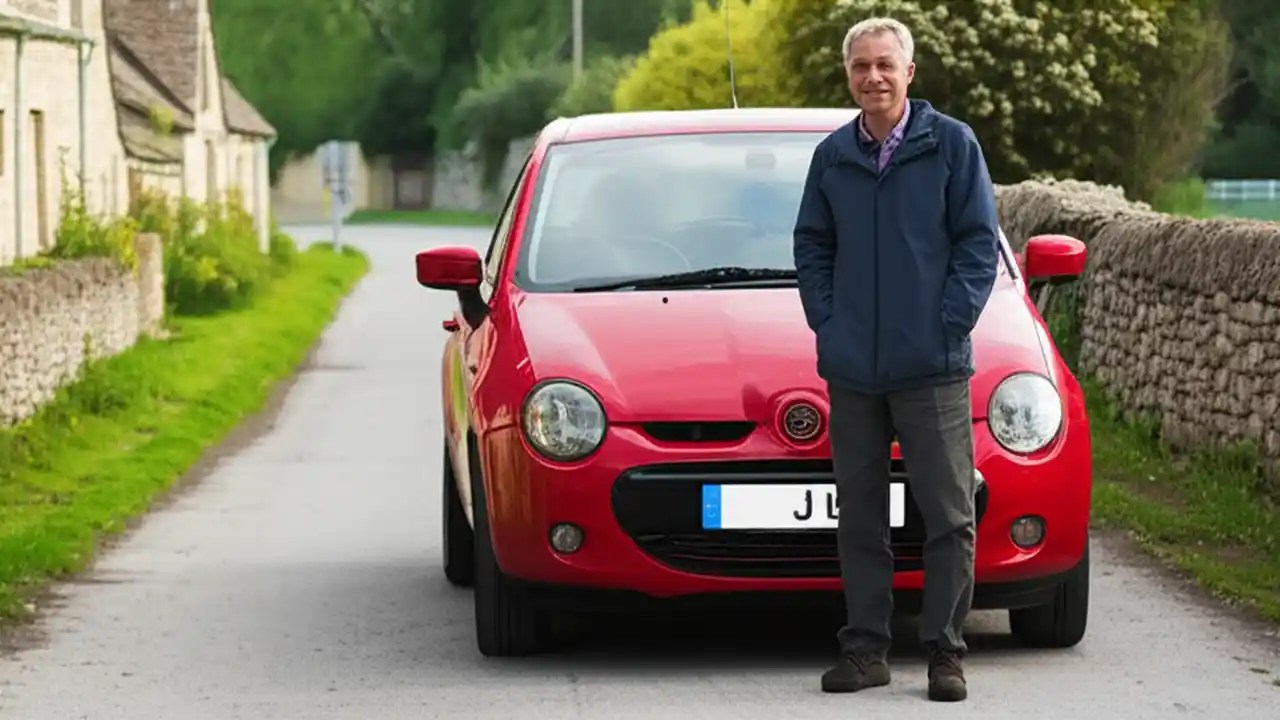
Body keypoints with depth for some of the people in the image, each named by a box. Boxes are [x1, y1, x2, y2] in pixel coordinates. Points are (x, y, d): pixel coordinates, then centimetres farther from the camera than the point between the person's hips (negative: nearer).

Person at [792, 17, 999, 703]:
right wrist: (827, 324, 4)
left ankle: (945, 652, 3)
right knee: (859, 518, 8)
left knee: (948, 515, -3)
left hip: (931, 366, -3)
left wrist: (948, 324, -8)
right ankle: (865, 648, 14)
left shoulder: (952, 145, 0)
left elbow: (979, 244, -1)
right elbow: (811, 248, 17)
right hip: (852, 369, 3)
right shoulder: (831, 156, 9)